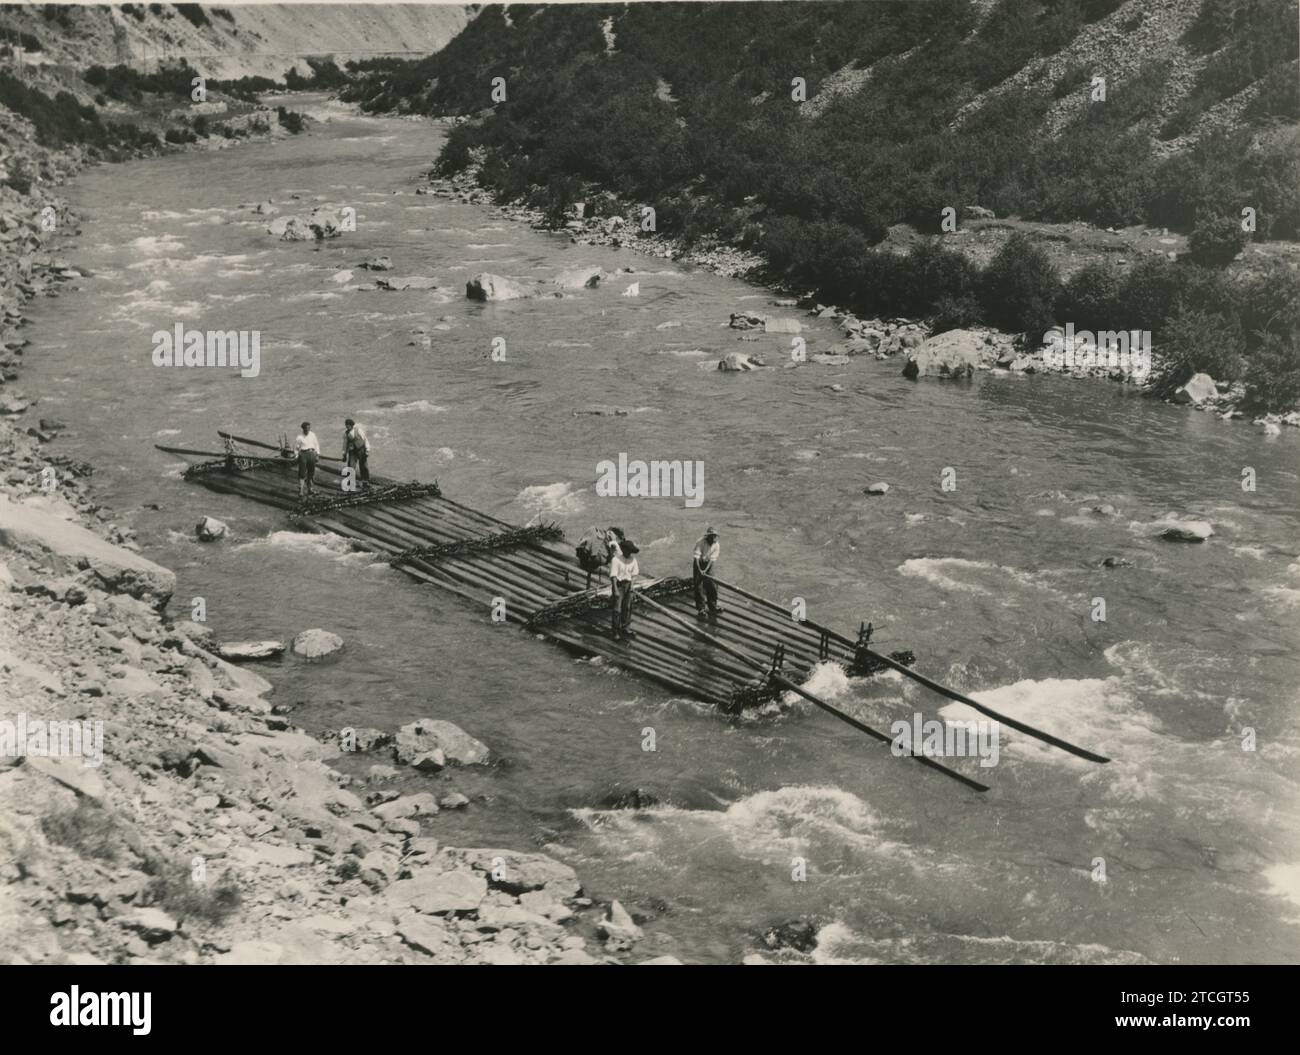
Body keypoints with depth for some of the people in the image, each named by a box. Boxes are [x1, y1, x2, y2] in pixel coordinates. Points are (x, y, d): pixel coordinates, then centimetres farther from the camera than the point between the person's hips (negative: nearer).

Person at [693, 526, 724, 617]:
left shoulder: (716, 545, -11)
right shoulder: (700, 542, -21)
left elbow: (712, 559, -15)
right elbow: (696, 557, -26)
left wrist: (705, 570, -25)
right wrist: (699, 570, -37)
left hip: (708, 565, 4)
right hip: (698, 564, -4)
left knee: (712, 585, 3)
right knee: (699, 587, -5)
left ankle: (713, 607, 17)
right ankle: (700, 609, 1)